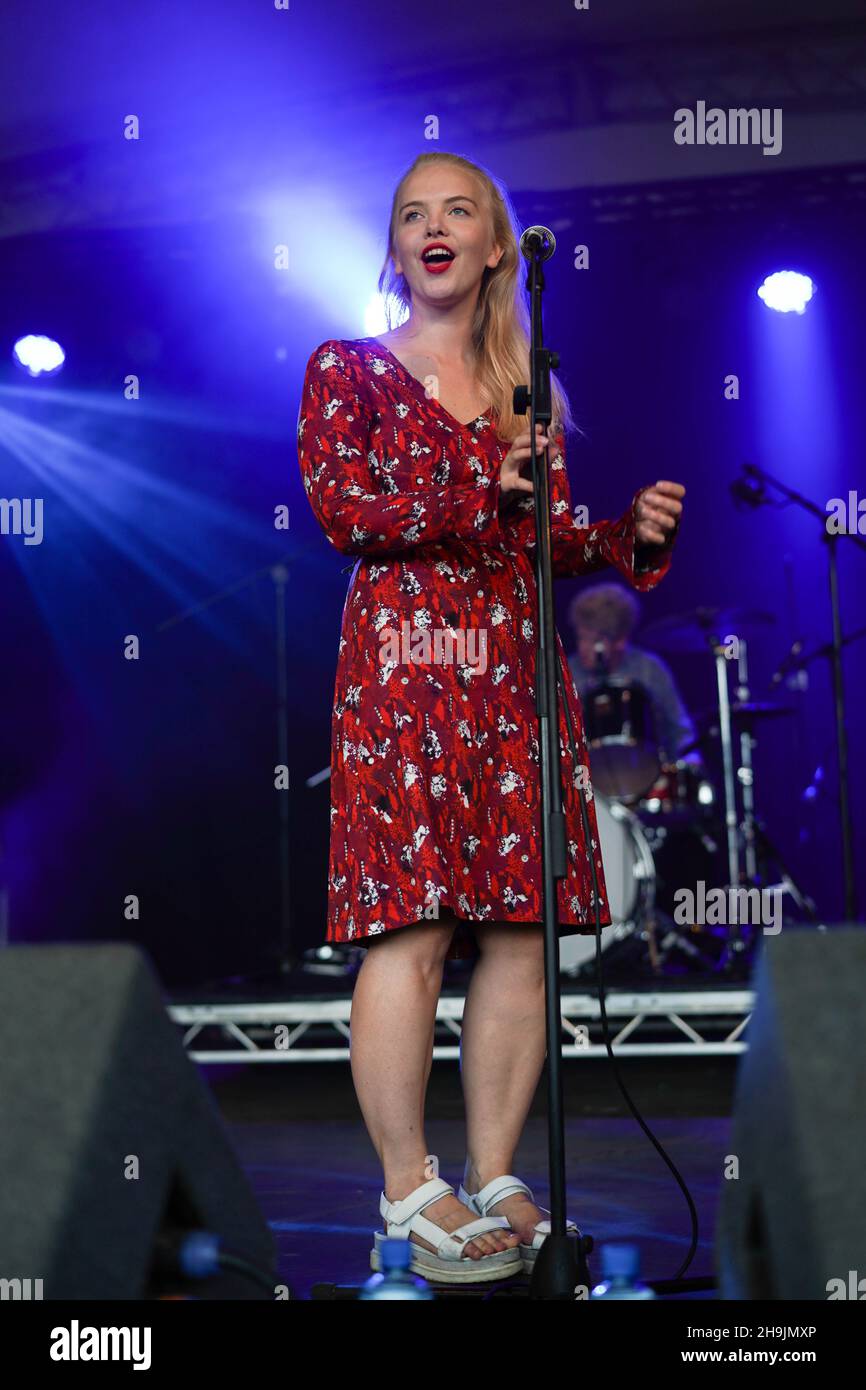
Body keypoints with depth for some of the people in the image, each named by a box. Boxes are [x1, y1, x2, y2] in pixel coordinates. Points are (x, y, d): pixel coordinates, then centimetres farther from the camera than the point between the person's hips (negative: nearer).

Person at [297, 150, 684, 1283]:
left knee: (522, 929, 1)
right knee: (410, 929, -11)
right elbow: (338, 510, -5)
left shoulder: (525, 386, 19)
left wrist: (632, 529, -4)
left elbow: (552, 542, 16)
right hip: (403, 669, -4)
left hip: (518, 676, 4)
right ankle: (409, 1193, -1)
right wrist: (484, 487, -12)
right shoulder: (348, 369, 8)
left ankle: (495, 1178, 11)